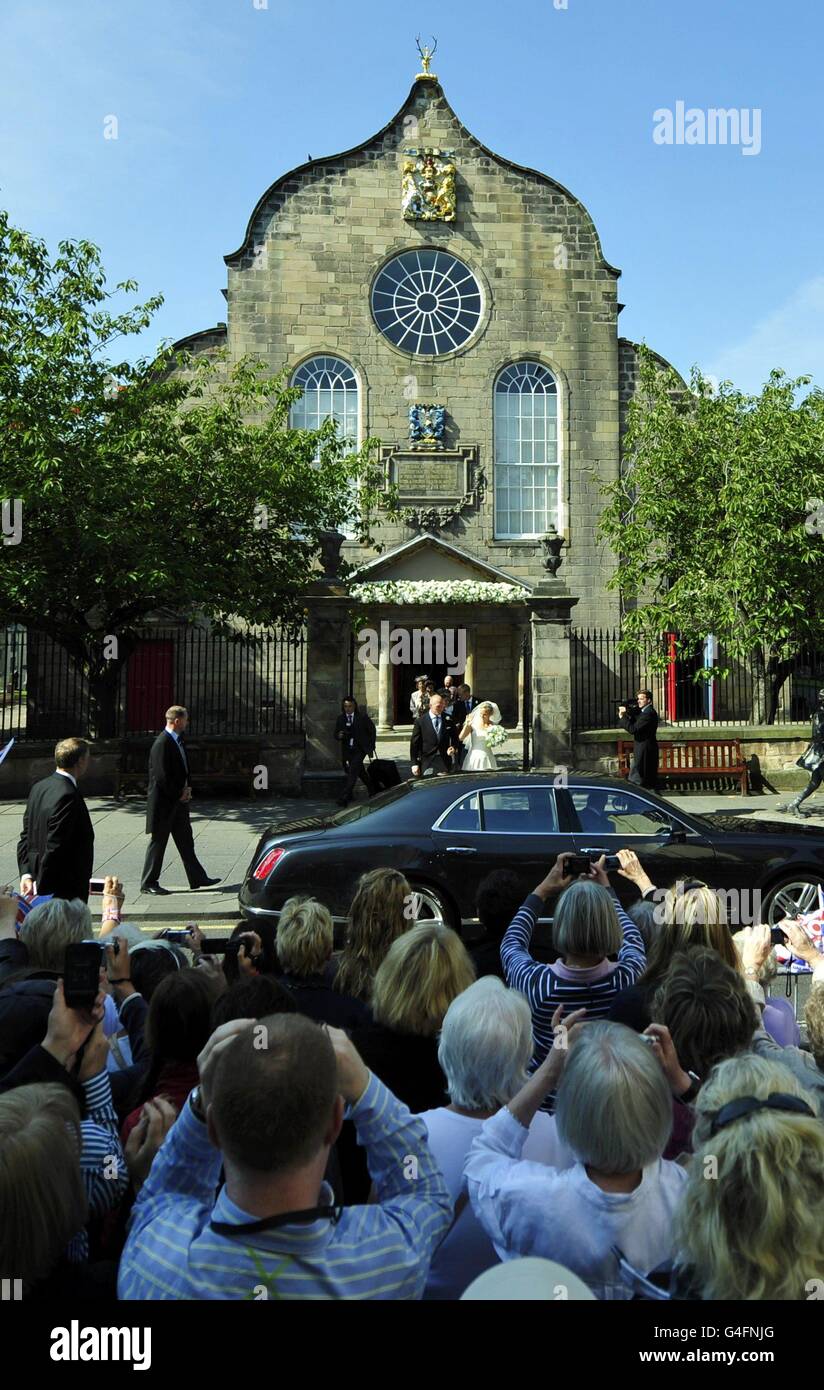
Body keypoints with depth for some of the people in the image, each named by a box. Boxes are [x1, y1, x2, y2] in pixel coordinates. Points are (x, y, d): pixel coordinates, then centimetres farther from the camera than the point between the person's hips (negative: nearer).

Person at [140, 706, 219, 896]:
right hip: (164, 802, -9)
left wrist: (187, 788, 3)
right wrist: (179, 794, -13)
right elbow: (162, 776, -23)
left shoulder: (178, 740, 10)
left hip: (179, 799, 9)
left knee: (186, 841, 13)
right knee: (158, 841, 1)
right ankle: (148, 883, 12)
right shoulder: (162, 743, -20)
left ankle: (197, 878, 20)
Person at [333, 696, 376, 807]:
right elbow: (336, 734, 6)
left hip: (360, 749, -5)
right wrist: (339, 736, -18)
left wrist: (371, 746, 3)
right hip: (347, 750, 5)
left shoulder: (362, 717, -7)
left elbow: (372, 730, 4)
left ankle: (344, 797, -21)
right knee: (359, 771, 19)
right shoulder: (340, 718, 2)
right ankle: (371, 788, 43)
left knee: (352, 772, -17)